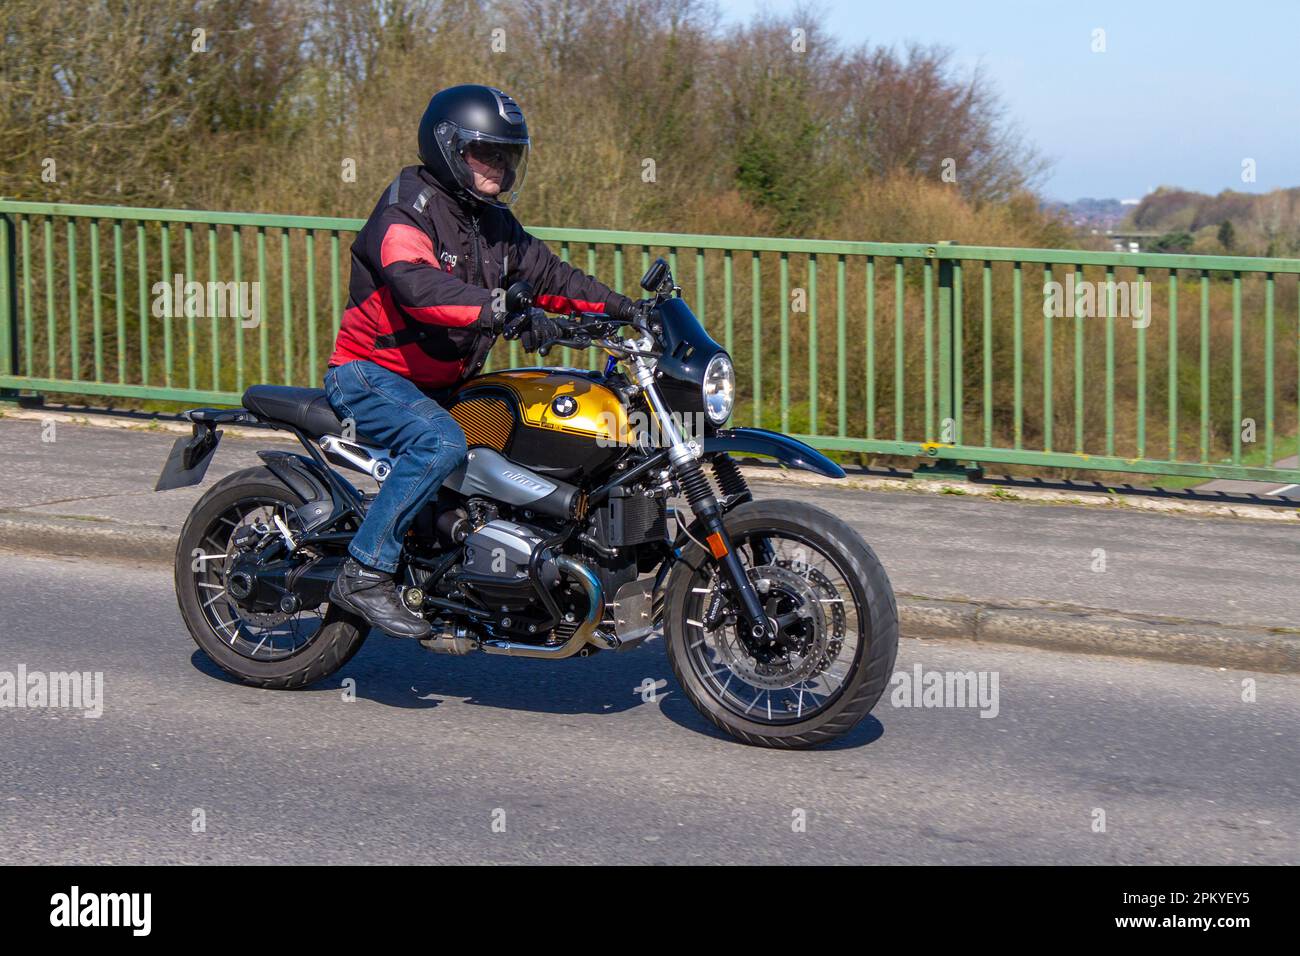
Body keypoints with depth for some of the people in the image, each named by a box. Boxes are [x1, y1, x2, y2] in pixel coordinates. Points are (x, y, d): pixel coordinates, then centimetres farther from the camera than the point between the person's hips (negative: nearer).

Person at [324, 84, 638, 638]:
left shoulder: (493, 223, 13)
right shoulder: (408, 210, -17)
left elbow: (545, 273, 15)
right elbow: (417, 284, -35)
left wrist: (621, 308, 1)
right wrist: (505, 311, -47)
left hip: (443, 385, 9)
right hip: (370, 375, -9)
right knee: (442, 443, -35)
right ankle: (365, 573, -30)